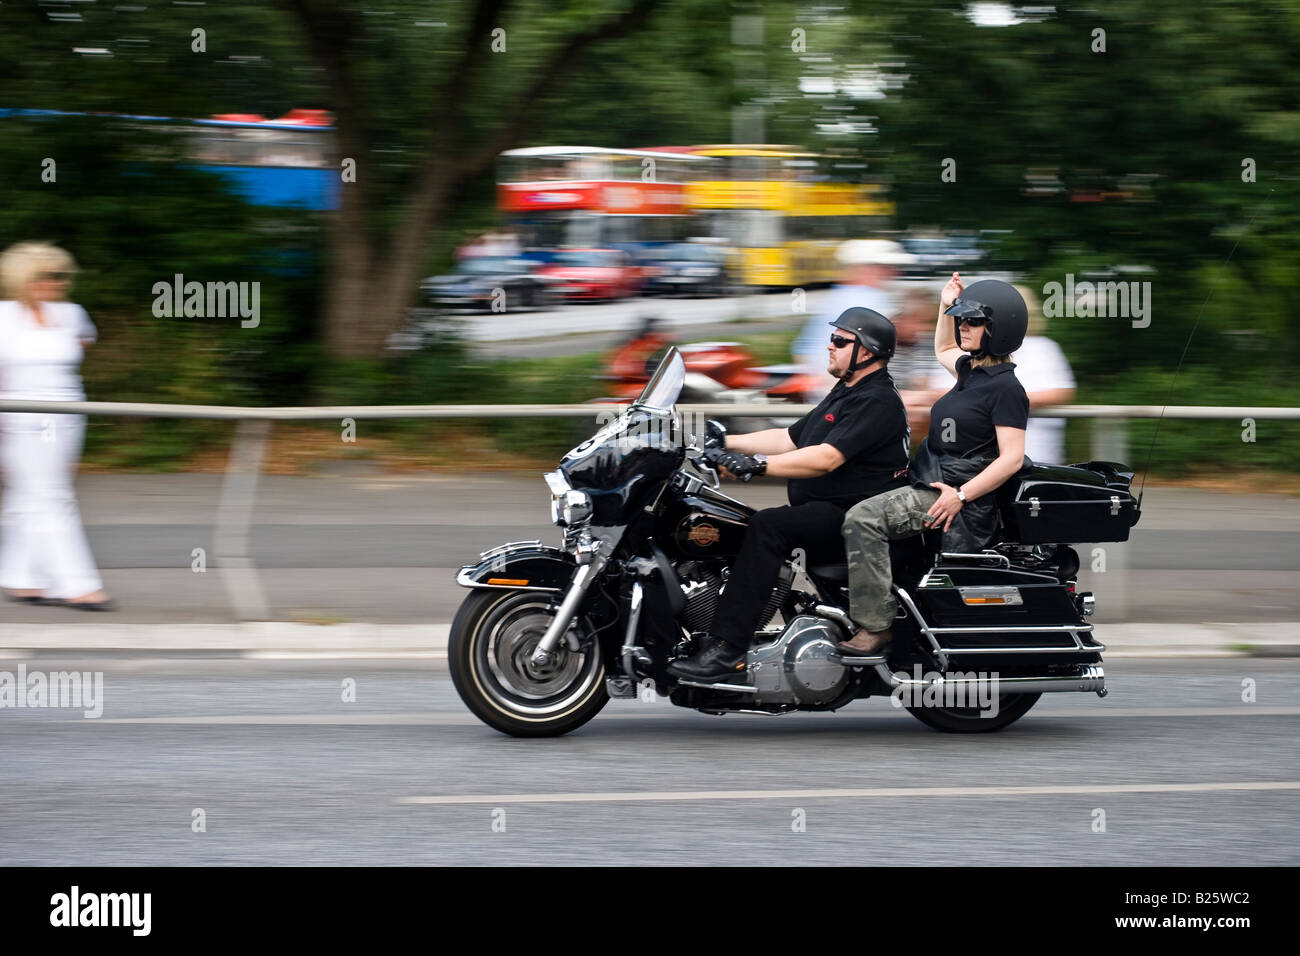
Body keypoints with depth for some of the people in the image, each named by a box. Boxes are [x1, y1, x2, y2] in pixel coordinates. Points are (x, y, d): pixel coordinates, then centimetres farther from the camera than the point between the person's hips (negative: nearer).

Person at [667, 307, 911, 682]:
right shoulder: (845, 394, 21)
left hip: (856, 520, -11)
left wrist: (756, 464, -30)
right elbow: (789, 439, 23)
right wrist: (724, 442, 14)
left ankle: (725, 648, -37)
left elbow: (826, 458, -25)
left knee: (768, 527, -31)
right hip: (823, 513, 11)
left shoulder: (876, 402, -13)